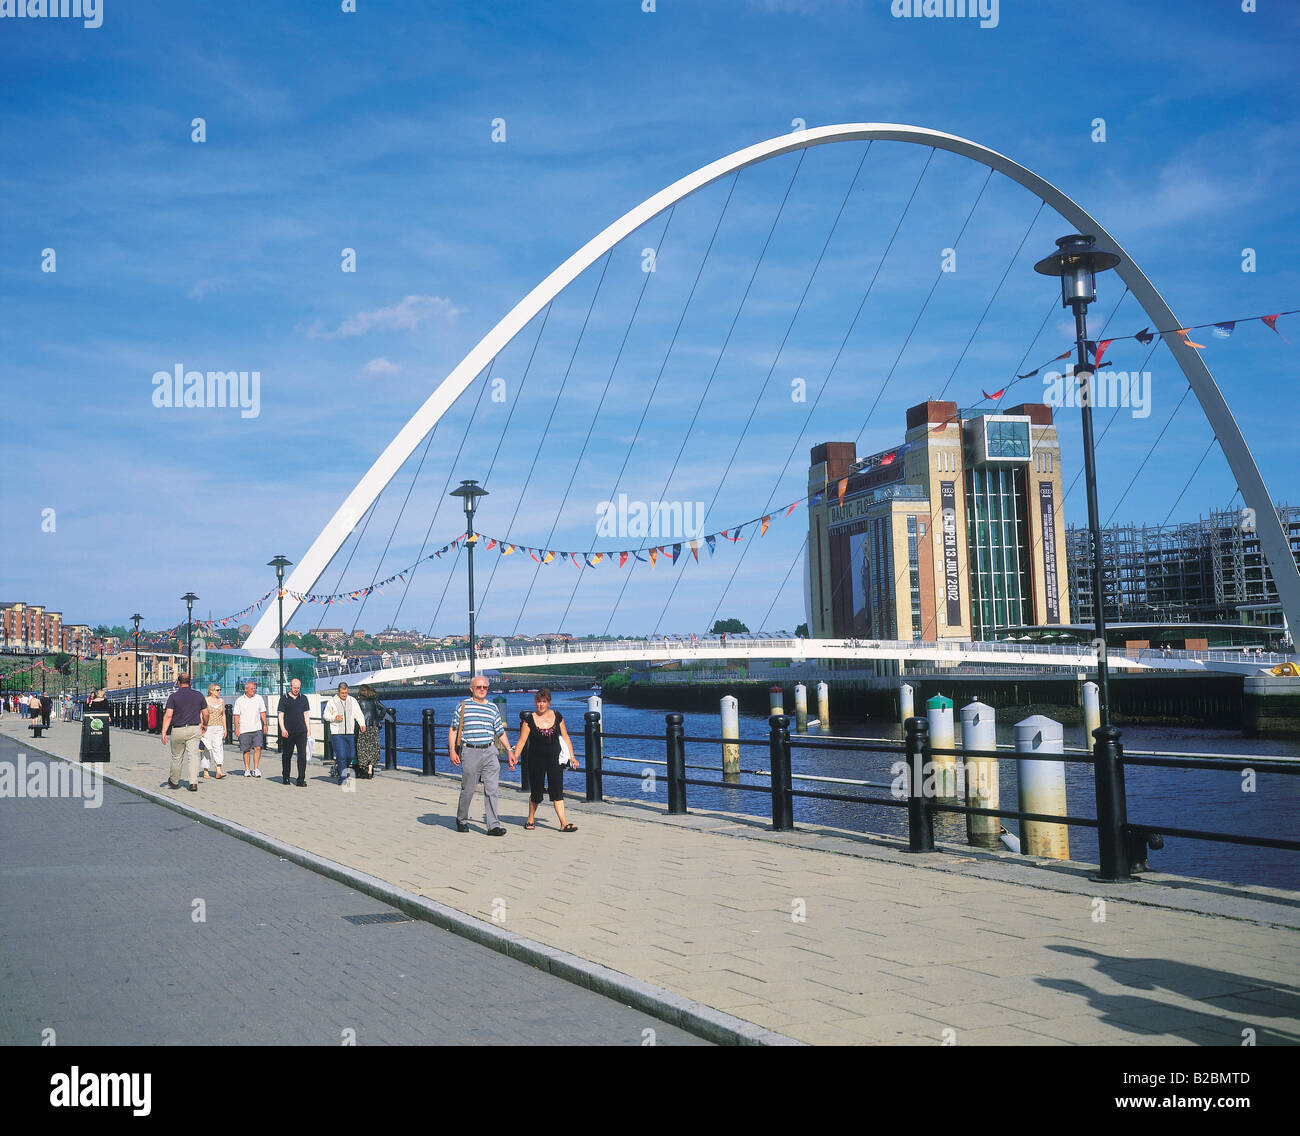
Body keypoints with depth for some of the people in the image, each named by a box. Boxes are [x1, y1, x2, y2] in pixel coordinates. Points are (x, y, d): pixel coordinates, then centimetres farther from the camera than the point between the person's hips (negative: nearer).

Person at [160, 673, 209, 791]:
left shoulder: (174, 697, -4)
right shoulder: (198, 695, 4)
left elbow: (168, 715, -13)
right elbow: (205, 713, 10)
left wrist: (163, 732, -14)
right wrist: (205, 724, 29)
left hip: (178, 730, -1)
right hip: (194, 729, 1)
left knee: (176, 757, 14)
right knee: (193, 756, -3)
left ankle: (174, 782, 29)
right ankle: (193, 783, -15)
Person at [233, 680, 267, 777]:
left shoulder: (259, 698, 8)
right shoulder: (239, 700, 3)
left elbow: (262, 712, 12)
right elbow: (237, 715, 3)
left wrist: (265, 724, 6)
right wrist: (236, 728, -4)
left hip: (257, 728, 1)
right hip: (244, 729, -1)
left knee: (258, 748, -11)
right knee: (246, 750, 4)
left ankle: (256, 769, -7)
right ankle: (247, 770, 14)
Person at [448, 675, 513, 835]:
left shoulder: (493, 707, 13)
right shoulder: (463, 706, 5)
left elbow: (500, 731, 17)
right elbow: (453, 730, 7)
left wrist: (509, 750, 12)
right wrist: (452, 750, -2)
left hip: (490, 752, 2)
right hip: (470, 752, -2)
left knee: (491, 789, -5)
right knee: (468, 789, 4)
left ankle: (493, 825, -6)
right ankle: (462, 820, 24)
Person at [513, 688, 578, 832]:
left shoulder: (557, 717, 3)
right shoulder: (529, 720, -5)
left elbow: (565, 737, 9)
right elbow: (522, 741, -6)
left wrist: (572, 756, 6)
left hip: (554, 758, 1)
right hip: (536, 759, -1)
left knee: (557, 790, -7)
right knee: (536, 792, 4)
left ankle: (564, 823, -12)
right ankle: (531, 819, 27)